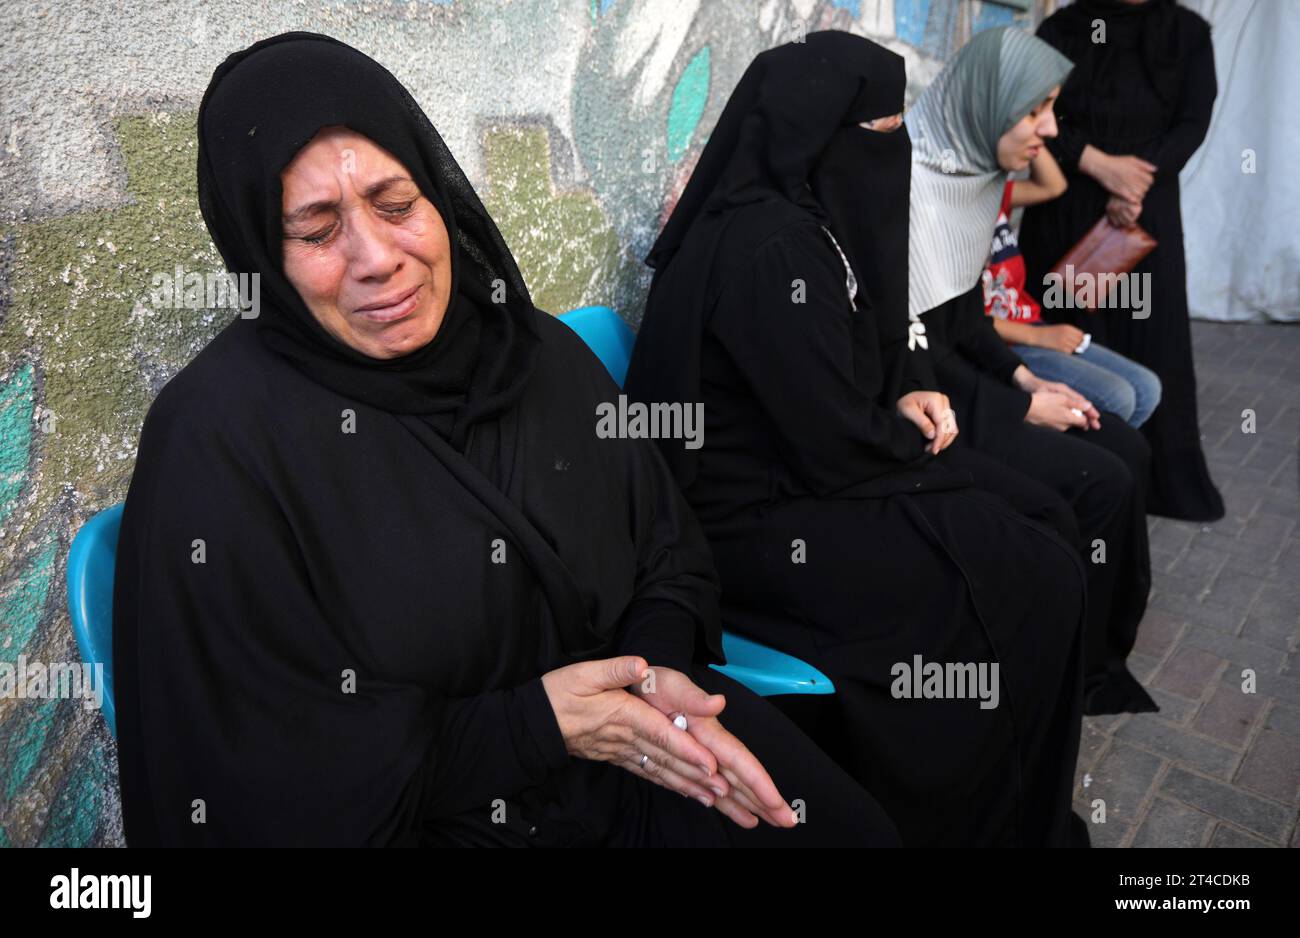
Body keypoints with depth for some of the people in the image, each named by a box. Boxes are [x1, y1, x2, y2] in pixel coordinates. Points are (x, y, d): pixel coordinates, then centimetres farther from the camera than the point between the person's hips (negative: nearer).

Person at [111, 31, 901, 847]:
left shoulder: (540, 352, 0)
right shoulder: (217, 438, -16)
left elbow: (666, 551, 8)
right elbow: (264, 777, -14)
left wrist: (657, 667, -13)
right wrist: (531, 724, -19)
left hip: (625, 753, 5)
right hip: (415, 820, -4)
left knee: (852, 826, -8)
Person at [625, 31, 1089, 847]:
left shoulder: (801, 216, 7)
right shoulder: (766, 247, -23)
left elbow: (849, 362, 21)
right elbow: (837, 445, -23)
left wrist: (907, 398, 2)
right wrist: (916, 438, -3)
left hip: (795, 477, 10)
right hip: (760, 527, -10)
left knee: (1035, 519, 6)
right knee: (1036, 584, -8)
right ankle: (978, 819, 15)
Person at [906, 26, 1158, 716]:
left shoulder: (973, 168, 7)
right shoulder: (914, 182, -21)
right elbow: (914, 339, -20)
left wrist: (1024, 377, 1)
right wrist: (1021, 407, -13)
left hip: (959, 375, 9)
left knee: (1127, 452, 1)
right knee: (1099, 482, -13)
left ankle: (1105, 648, 16)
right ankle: (1079, 676, 10)